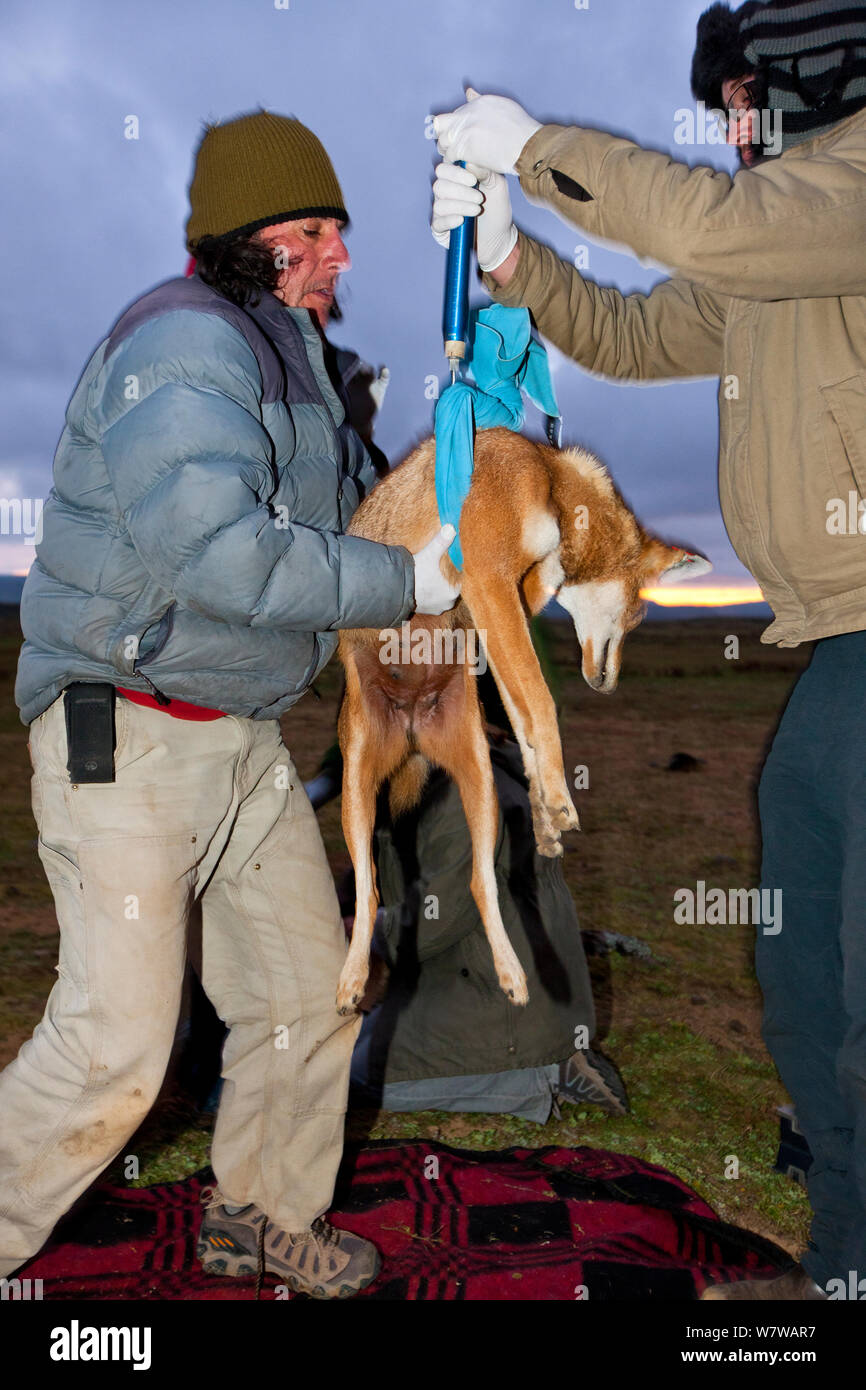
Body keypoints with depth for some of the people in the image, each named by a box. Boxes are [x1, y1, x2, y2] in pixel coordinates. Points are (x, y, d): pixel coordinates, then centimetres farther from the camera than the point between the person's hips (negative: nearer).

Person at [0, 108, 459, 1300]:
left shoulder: (299, 364, 17)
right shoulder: (184, 343, -16)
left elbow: (357, 506, 29)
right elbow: (212, 544, -30)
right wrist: (402, 584, -21)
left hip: (246, 734, 9)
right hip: (125, 736, -9)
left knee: (307, 993, 14)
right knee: (117, 1045, -7)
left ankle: (264, 1214, 36)